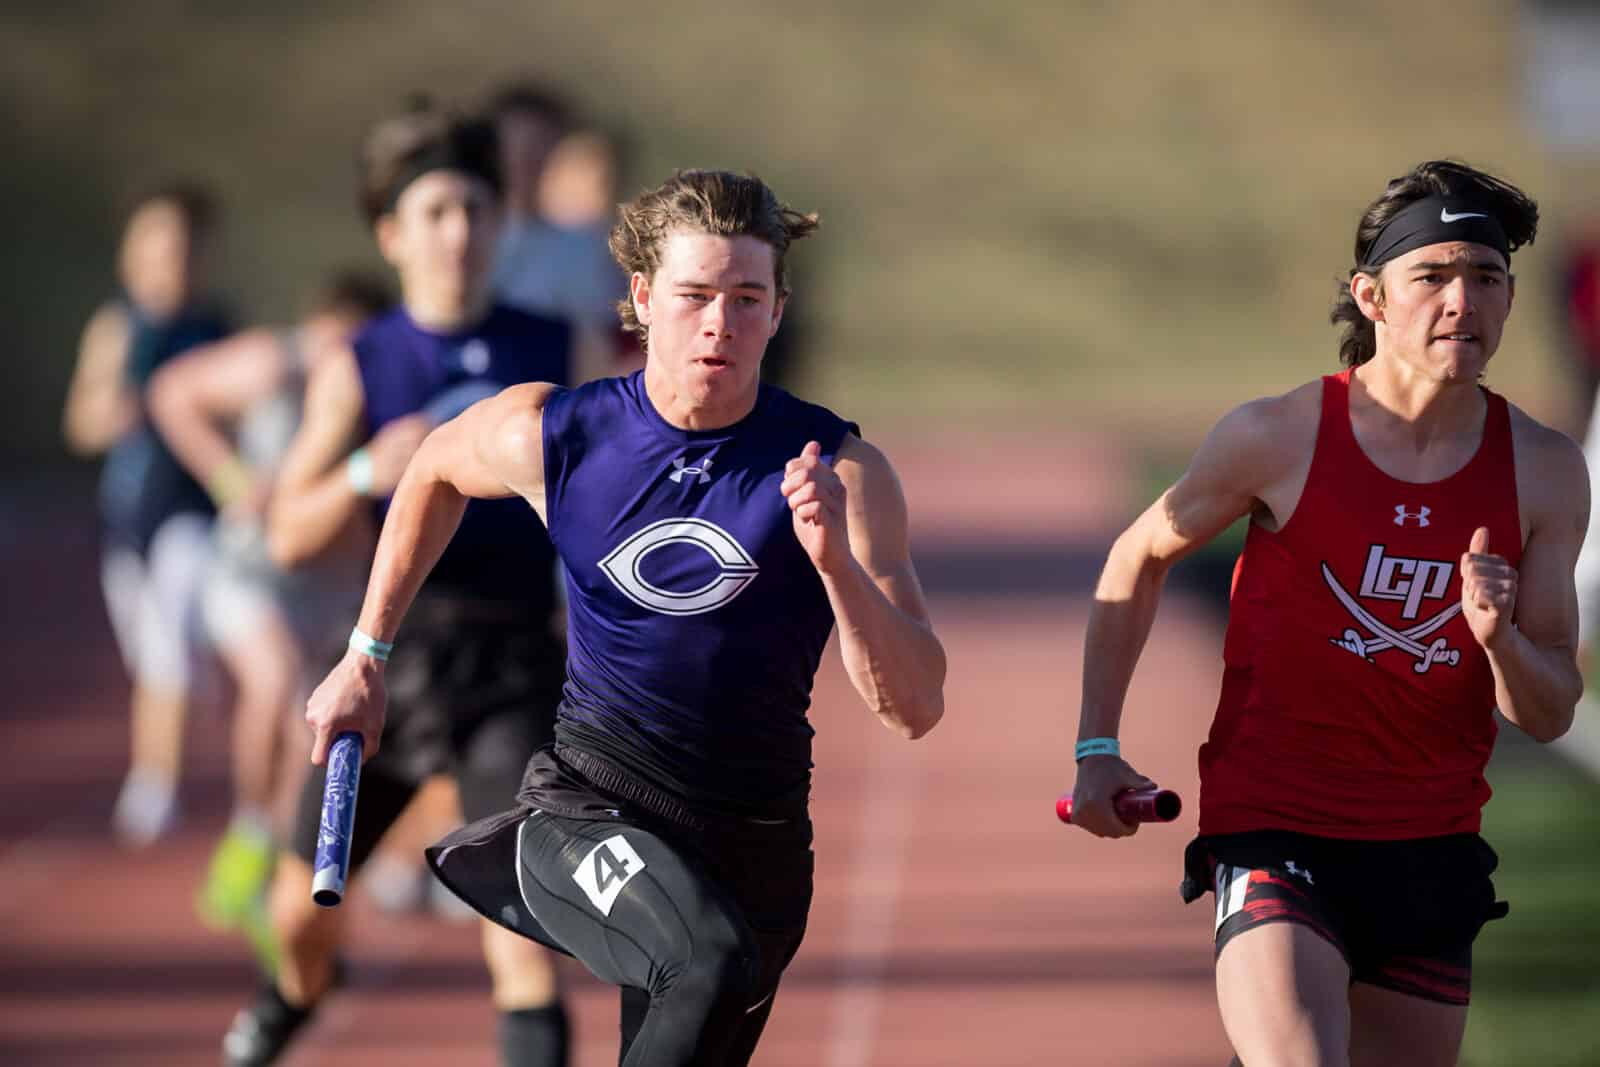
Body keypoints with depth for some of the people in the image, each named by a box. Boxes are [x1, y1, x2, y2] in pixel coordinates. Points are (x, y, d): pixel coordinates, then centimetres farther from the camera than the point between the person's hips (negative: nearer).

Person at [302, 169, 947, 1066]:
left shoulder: (840, 472, -9)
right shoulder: (550, 435, -6)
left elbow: (916, 709, -14)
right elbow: (435, 470, 19)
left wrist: (835, 560, -29)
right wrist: (367, 657, 19)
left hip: (754, 846, 2)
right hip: (592, 804, -2)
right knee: (714, 963, -33)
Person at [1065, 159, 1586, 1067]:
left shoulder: (1544, 472, -1)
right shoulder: (1279, 438, -9)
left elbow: (1550, 717, 2)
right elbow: (1140, 558, 10)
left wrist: (1500, 641, -19)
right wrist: (1097, 745, 6)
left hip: (1432, 847, 4)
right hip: (1272, 829, -4)